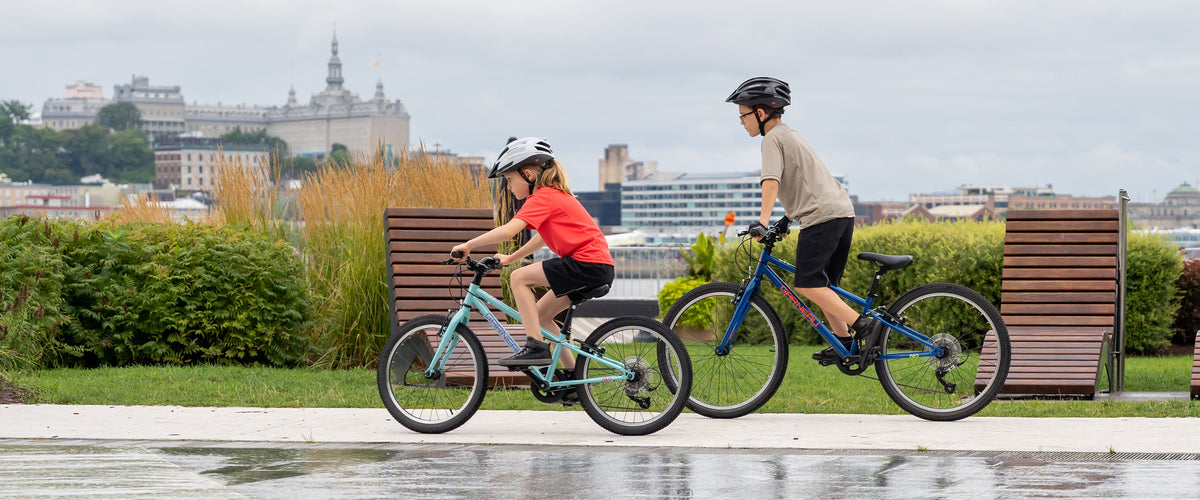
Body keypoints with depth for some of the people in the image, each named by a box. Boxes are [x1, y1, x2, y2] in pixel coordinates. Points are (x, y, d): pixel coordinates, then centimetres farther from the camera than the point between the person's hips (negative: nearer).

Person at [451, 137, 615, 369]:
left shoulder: (542, 197, -10)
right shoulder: (554, 195, 20)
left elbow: (508, 230, -21)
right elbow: (543, 237, 31)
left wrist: (468, 245, -14)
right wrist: (510, 258, 30)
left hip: (588, 263, -10)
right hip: (599, 267, 10)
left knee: (519, 278, -10)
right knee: (541, 314, 16)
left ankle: (536, 347, -13)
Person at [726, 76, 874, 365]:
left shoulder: (773, 139, -3)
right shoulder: (791, 135, 26)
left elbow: (771, 181, -19)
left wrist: (763, 221, -28)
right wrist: (787, 220, 39)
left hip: (822, 215, -10)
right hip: (844, 211, 10)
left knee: (806, 284, -13)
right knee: (824, 285, 14)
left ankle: (861, 323, -21)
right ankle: (844, 342, 11)